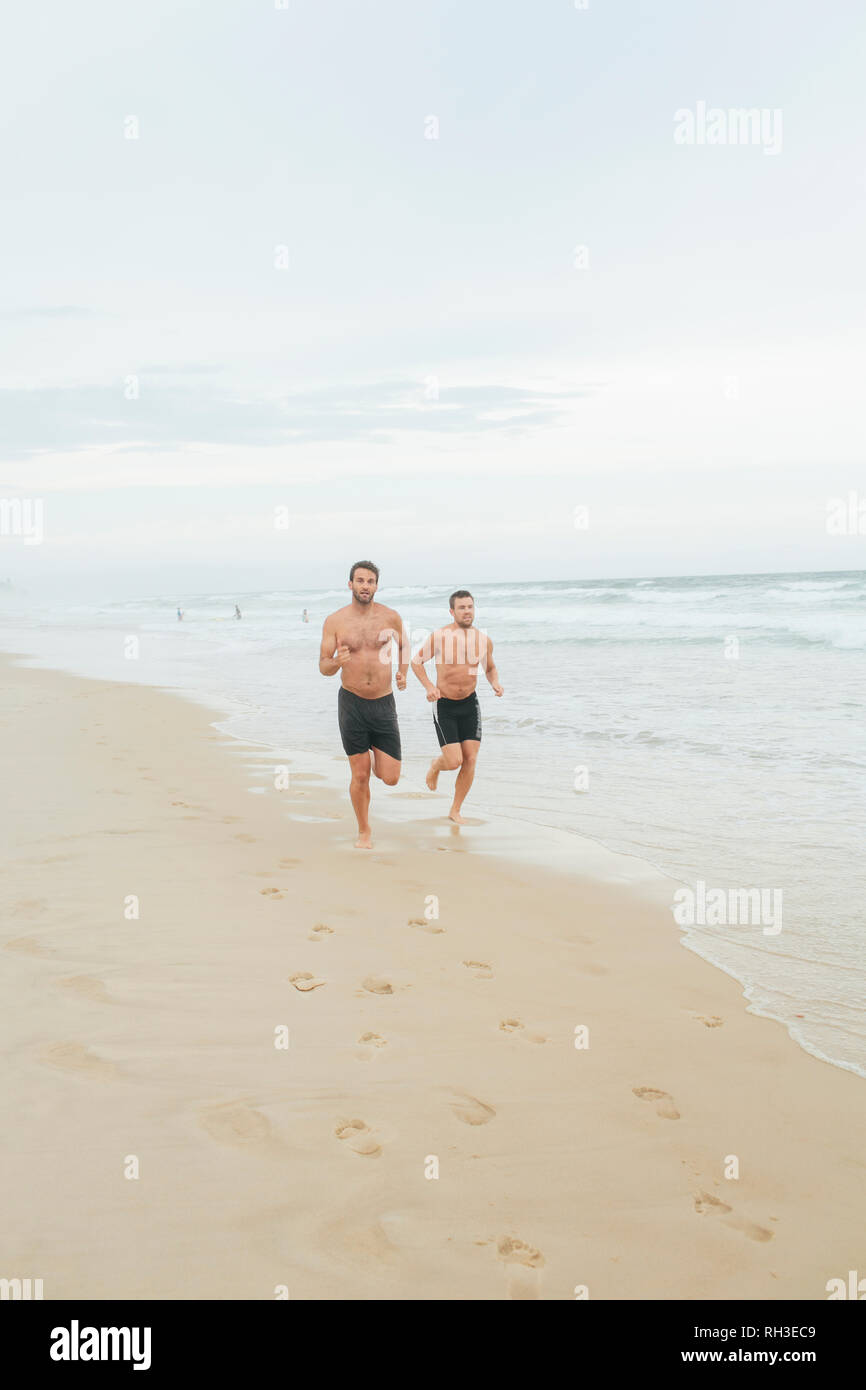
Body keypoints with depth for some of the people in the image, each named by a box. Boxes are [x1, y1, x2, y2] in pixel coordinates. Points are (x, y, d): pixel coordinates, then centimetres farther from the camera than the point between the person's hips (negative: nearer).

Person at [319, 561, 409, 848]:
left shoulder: (391, 617, 0)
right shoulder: (335, 621, -4)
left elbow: (404, 644, 22)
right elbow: (323, 667, -1)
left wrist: (403, 673, 8)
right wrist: (336, 662, -23)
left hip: (384, 703, 1)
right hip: (352, 703, -1)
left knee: (390, 778, -2)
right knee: (360, 775, 1)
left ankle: (374, 760, 34)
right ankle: (364, 833, 21)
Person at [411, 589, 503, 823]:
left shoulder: (484, 640, -3)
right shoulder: (439, 637, -14)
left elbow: (490, 668, 15)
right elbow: (416, 662, -1)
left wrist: (495, 683, -6)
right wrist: (429, 687, -16)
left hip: (470, 705, 4)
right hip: (444, 707, -3)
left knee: (470, 760, -2)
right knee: (454, 762, -11)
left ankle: (455, 811, 15)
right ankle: (436, 765, 28)